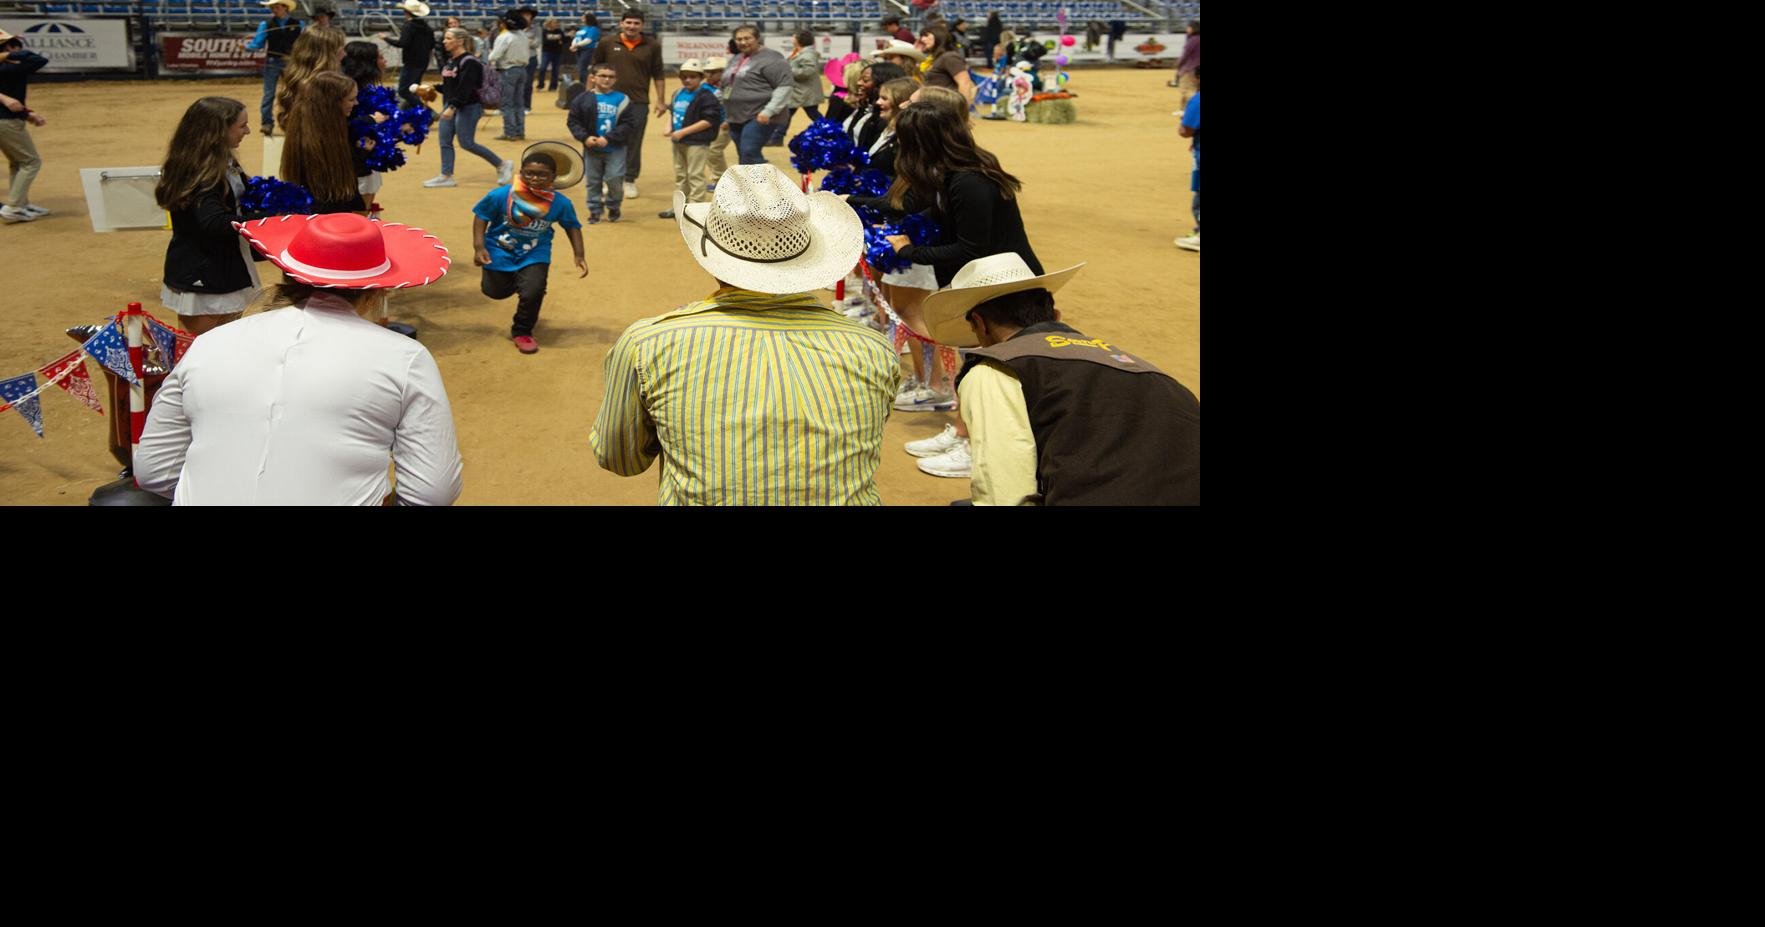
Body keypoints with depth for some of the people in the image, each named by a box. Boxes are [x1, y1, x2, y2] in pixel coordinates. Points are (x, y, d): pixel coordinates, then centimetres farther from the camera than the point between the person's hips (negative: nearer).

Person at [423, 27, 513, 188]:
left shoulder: (468, 62, -16)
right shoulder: (451, 60, 12)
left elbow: (465, 88, -24)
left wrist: (452, 107, -30)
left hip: (468, 107, -9)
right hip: (451, 106, 9)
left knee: (466, 143, -6)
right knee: (444, 141, 4)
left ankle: (502, 165, 5)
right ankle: (446, 176, 9)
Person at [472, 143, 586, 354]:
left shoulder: (560, 203, -17)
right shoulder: (501, 195, -23)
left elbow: (572, 227, -1)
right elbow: (481, 216, -10)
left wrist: (579, 255, -6)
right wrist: (479, 247, -16)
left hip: (534, 254, 0)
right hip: (500, 251, 0)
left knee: (532, 292, -18)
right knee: (496, 291, 15)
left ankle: (522, 331, 12)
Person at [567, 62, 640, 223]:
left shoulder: (622, 100, -6)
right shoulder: (583, 99, -2)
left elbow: (628, 124, -9)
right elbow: (573, 121, 2)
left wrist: (608, 138, -16)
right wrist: (585, 137, -13)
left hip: (615, 149, -2)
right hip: (591, 149, 2)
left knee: (614, 179, -6)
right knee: (593, 181, 9)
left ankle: (614, 207, 20)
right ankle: (594, 211, 23)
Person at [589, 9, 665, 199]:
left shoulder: (652, 46, 1)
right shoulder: (607, 43, 2)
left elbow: (658, 75, 6)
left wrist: (661, 101, 3)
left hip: (639, 103, 0)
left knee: (634, 142, 4)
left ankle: (630, 180, 16)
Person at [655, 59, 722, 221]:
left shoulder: (706, 96, -15)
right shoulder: (678, 94, 10)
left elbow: (708, 121, -21)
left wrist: (683, 132, -22)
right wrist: (669, 128, 2)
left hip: (697, 143, -9)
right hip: (678, 142, 9)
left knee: (695, 175, -4)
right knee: (680, 174, 18)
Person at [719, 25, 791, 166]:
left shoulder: (769, 58, -9)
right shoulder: (736, 61, 18)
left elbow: (786, 85, -15)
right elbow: (729, 86, 30)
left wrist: (769, 111, -23)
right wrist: (728, 116, 24)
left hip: (759, 118, -9)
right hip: (736, 119, 9)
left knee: (750, 156, -19)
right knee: (745, 159, 11)